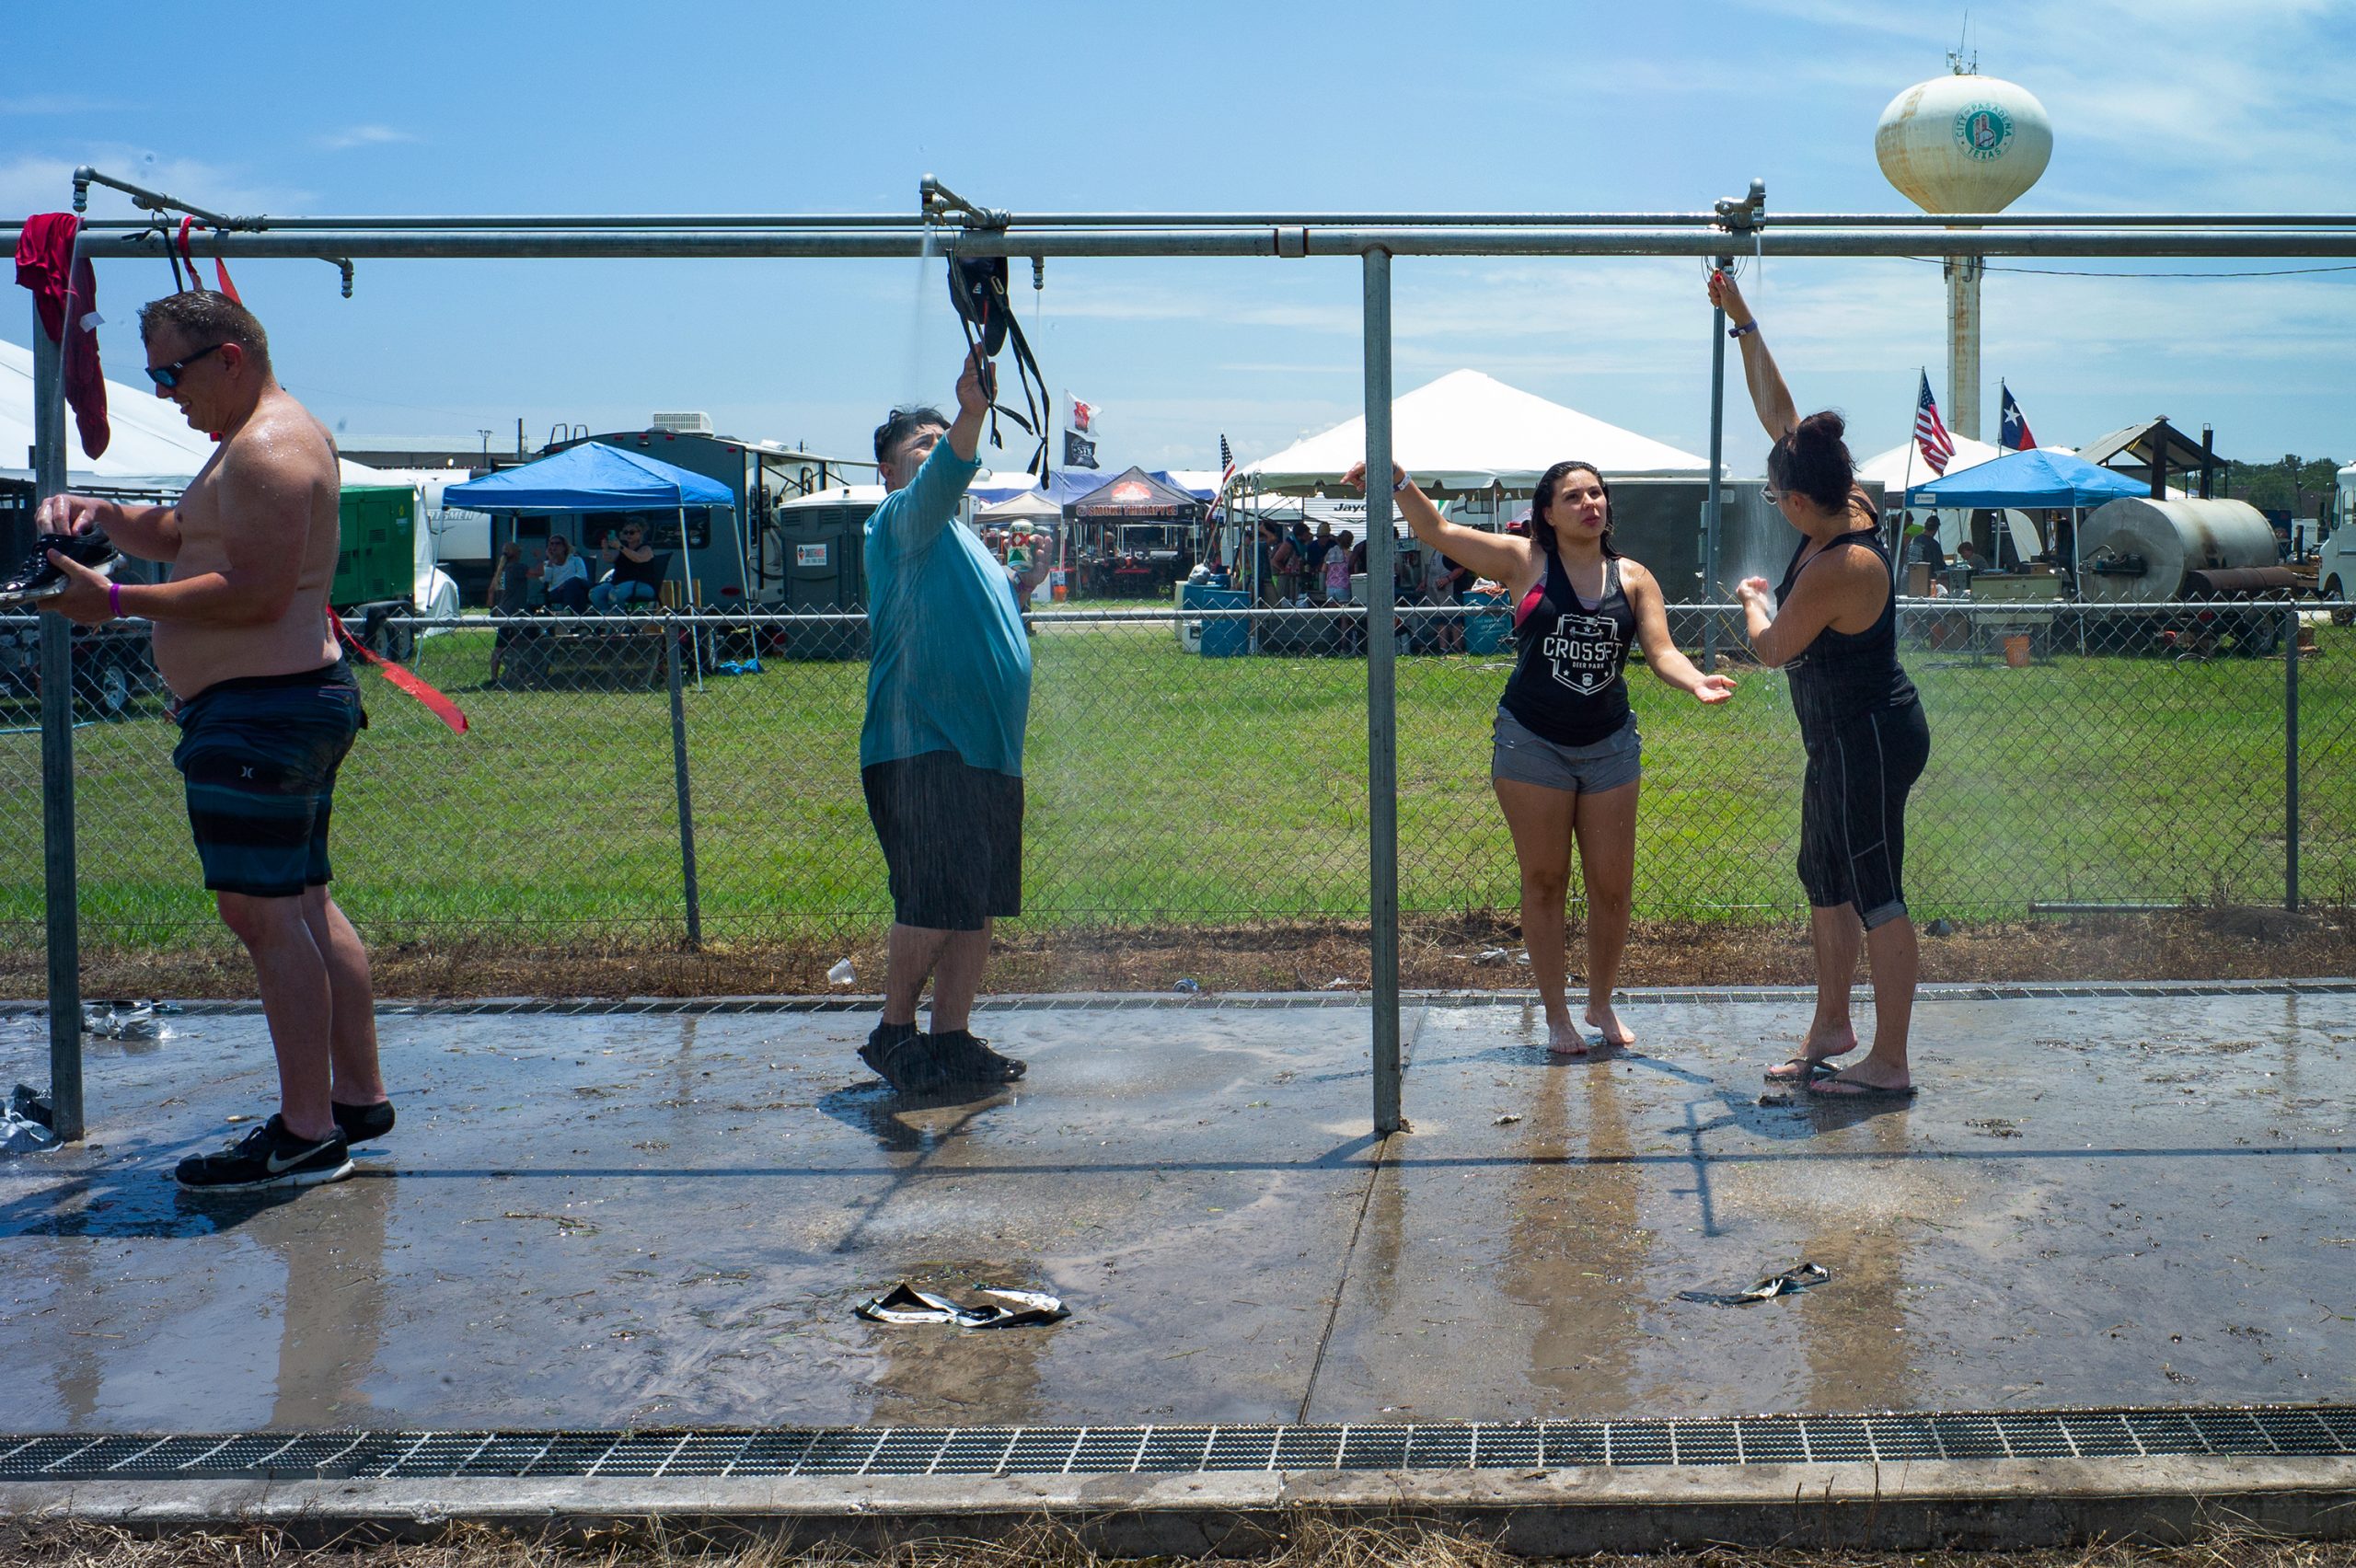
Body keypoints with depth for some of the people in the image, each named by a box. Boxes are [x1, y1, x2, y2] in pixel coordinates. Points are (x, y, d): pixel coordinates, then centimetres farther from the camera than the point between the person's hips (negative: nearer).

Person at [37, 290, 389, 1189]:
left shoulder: (268, 448, -14)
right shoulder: (270, 439, 21)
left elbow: (256, 592, -22)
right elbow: (176, 537, 26)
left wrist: (116, 603, -19)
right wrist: (101, 515, 8)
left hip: (257, 712, -11)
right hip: (298, 702, 11)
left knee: (261, 912, -10)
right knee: (303, 906, 14)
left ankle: (306, 1135, -9)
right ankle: (359, 1098, 20)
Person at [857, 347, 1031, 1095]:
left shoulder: (957, 538, 25)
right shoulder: (902, 519, -3)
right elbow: (940, 479, -27)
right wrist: (970, 415, -41)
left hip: (988, 751, 9)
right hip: (924, 750, -9)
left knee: (977, 904, 8)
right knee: (935, 900, -11)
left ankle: (952, 1039, 14)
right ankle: (893, 1033, 2)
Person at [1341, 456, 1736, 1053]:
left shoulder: (1632, 578, 3)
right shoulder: (1525, 562, -3)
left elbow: (1661, 651, -4)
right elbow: (1437, 531, -3)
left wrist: (1696, 682, -25)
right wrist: (1397, 481, -17)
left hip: (1609, 745, 2)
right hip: (1533, 745, -2)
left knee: (1613, 886, 5)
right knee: (1544, 882, 5)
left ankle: (1601, 1003, 26)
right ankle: (1556, 1015, 17)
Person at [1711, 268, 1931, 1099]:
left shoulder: (1838, 568, -26)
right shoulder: (1849, 507, -1)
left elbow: (1772, 649, -13)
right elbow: (1777, 410, 7)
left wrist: (1754, 599, 7)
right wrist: (1743, 323, 7)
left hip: (1869, 742, -10)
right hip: (1846, 740, 10)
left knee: (1876, 896, -4)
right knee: (1824, 881, 19)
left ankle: (1889, 1062, 3)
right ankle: (1831, 1025, 33)